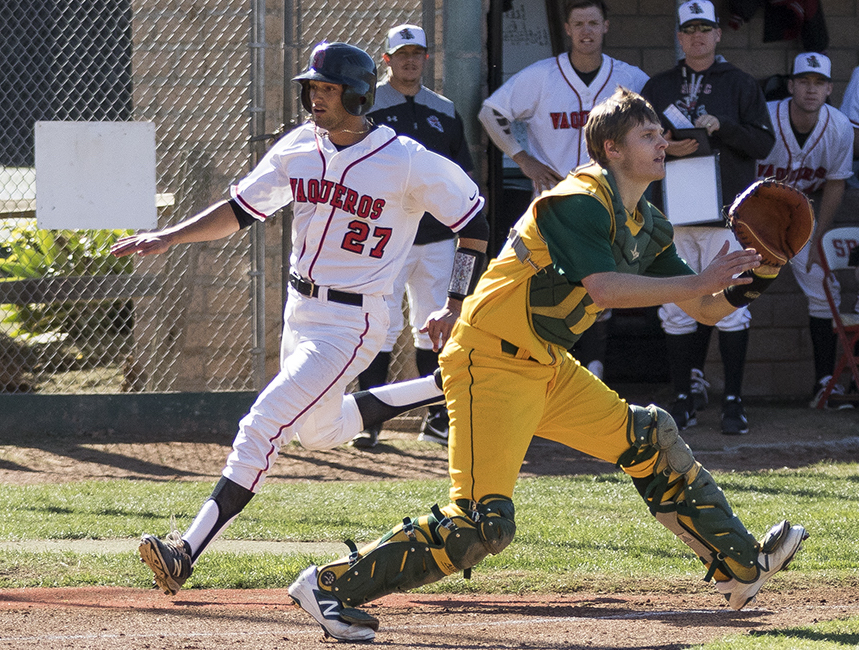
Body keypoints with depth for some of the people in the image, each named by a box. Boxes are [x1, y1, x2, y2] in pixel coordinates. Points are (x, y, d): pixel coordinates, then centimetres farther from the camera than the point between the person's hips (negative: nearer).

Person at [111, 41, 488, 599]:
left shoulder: (407, 162, -16)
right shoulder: (299, 149, 0)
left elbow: (473, 222, -6)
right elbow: (240, 211, 6)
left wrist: (456, 309, -7)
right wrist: (169, 237, -8)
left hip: (352, 324, -8)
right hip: (300, 310, 8)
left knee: (262, 429, -18)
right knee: (319, 432, 24)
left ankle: (187, 553, -22)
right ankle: (432, 391, 44)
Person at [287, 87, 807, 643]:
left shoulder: (646, 228, 13)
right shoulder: (579, 202, -16)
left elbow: (706, 310, 14)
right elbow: (604, 287, -29)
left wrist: (746, 285, -7)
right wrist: (699, 283, -25)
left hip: (548, 368, 10)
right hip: (491, 365, -10)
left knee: (649, 439, 13)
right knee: (482, 524, -18)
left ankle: (741, 566, 25)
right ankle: (332, 585, -12)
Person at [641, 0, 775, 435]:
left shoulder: (740, 85, 9)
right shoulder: (658, 89, 15)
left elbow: (763, 142, 1)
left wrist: (722, 126, -14)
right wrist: (666, 149, -7)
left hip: (726, 211, -2)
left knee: (730, 308, -7)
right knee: (676, 311, 0)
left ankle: (732, 401, -3)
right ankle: (684, 398, 7)